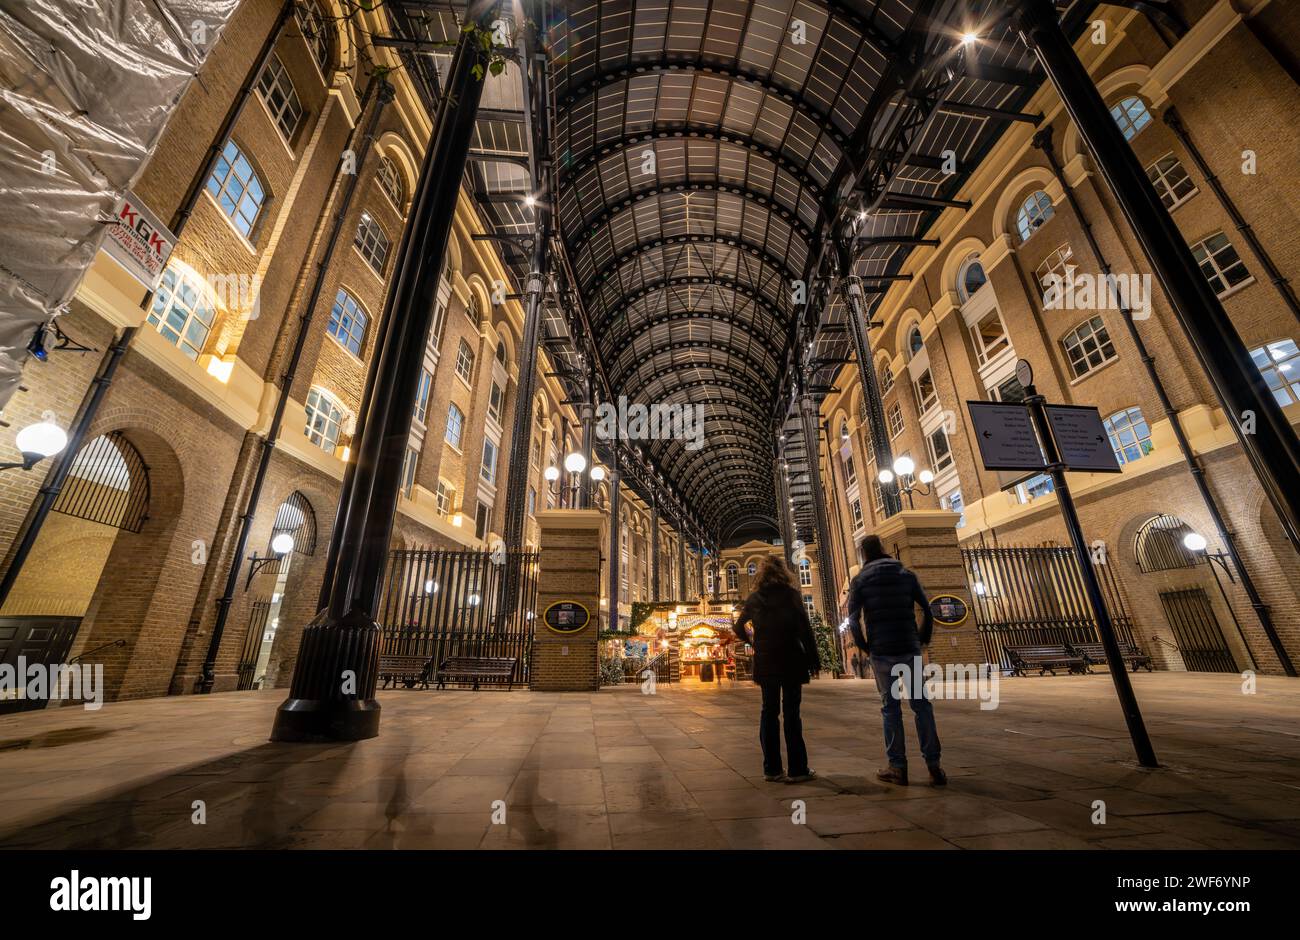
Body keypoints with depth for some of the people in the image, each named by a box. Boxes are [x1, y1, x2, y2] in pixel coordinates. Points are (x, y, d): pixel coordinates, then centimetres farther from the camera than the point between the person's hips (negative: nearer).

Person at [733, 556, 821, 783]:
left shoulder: (754, 598, 5)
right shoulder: (790, 594, -7)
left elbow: (738, 627, 14)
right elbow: (804, 628, -11)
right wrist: (814, 659, -5)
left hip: (764, 662, 3)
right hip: (790, 660, -3)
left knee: (769, 711, 10)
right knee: (791, 712, 3)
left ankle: (771, 768, 14)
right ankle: (797, 769, 7)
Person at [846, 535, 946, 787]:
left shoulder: (860, 580, -1)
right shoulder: (907, 574, 6)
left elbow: (853, 619, -7)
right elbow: (927, 609, 1)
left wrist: (864, 646, 5)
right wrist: (923, 639, 11)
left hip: (881, 651, -2)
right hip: (910, 649, 2)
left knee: (891, 707, 6)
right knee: (921, 704, 10)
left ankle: (898, 767, 8)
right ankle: (933, 765, 10)